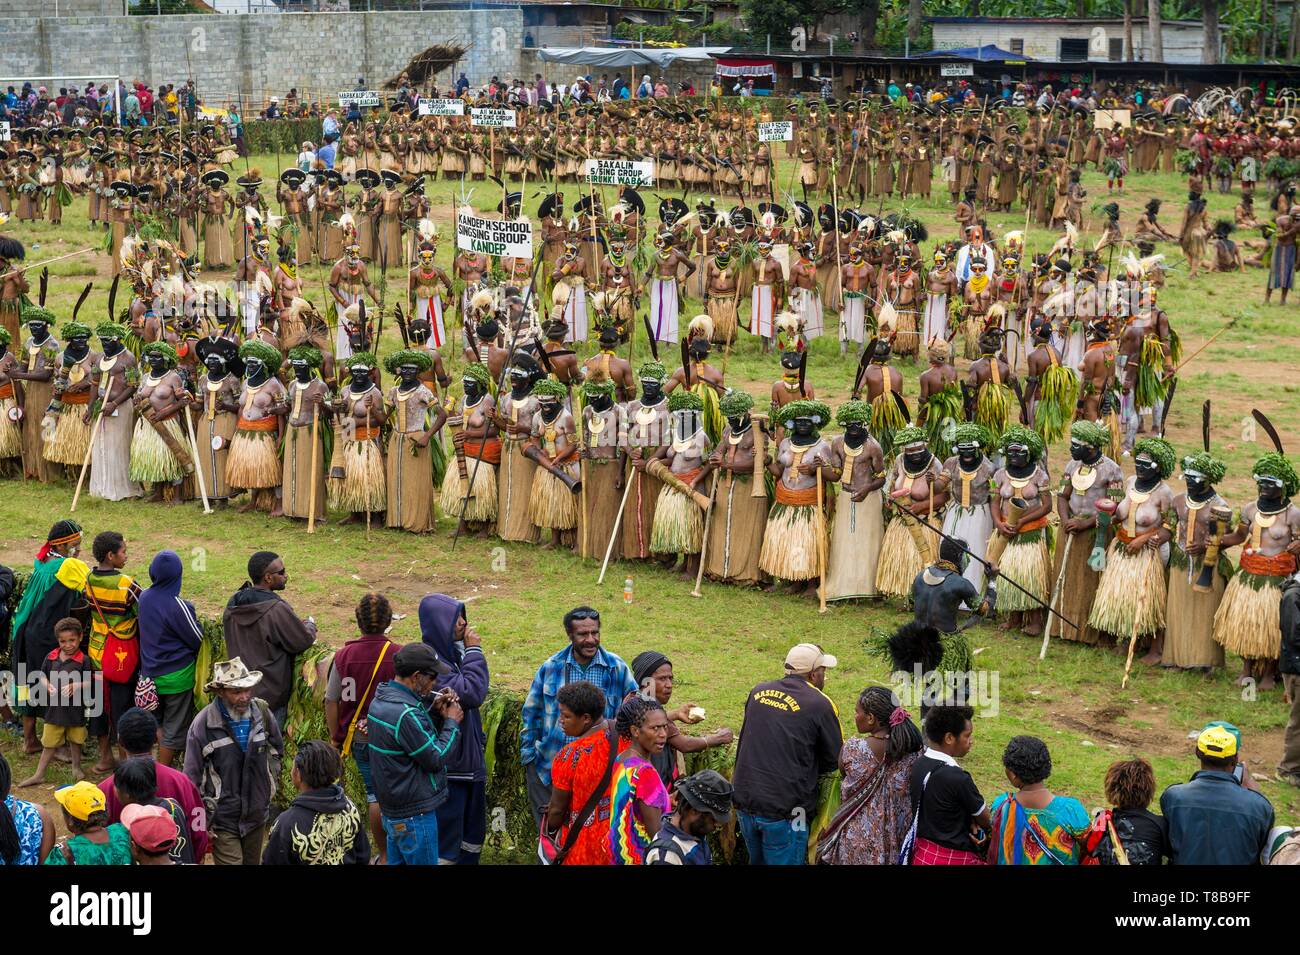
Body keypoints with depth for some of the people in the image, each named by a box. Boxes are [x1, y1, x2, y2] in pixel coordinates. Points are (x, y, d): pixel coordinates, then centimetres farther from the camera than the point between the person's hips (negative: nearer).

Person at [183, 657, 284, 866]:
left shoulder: (262, 713, -5)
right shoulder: (203, 724, -16)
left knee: (252, 862, 17)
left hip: (257, 816, 4)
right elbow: (192, 778, -9)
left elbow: (277, 749, 16)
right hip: (222, 820, -4)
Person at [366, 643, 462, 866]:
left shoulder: (381, 701, 4)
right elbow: (436, 759, -20)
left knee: (397, 861, 18)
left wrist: (434, 711, 3)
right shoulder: (405, 714, -27)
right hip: (414, 814, -10)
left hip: (392, 809, 10)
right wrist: (452, 722, -8)